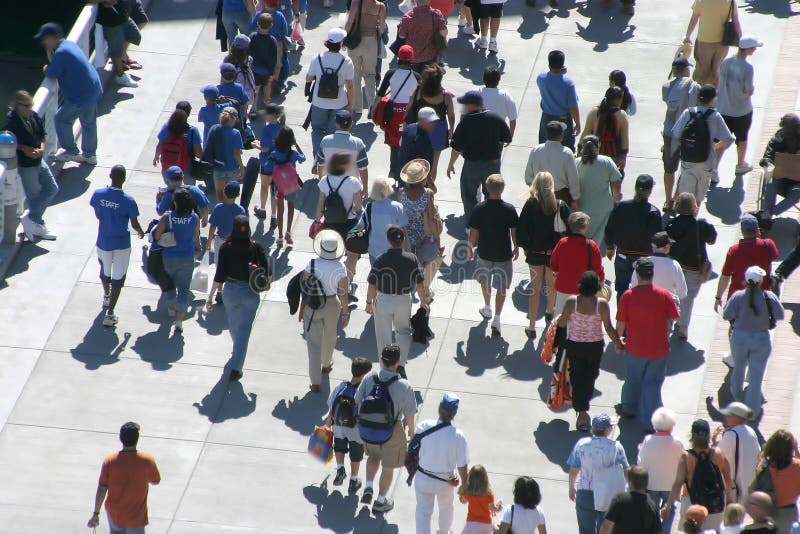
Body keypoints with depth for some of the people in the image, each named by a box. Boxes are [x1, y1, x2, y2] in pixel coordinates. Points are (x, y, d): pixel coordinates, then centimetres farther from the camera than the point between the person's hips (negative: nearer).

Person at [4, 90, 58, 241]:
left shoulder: (34, 116, -2)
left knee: (52, 188, 11)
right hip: (25, 164, -8)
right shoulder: (11, 121, -21)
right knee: (34, 195, 5)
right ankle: (37, 226, 21)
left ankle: (30, 218, 20)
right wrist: (24, 148, -23)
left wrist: (41, 149, -8)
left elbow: (42, 135, 9)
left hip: (38, 160, 8)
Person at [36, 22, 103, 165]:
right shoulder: (69, 44, 8)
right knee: (89, 123, 21)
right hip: (93, 90, 10)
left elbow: (51, 75, -20)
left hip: (81, 96, -10)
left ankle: (71, 152, 15)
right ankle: (89, 154, 33)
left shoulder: (61, 53, -24)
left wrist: (46, 69, 2)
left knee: (61, 120, 4)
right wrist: (50, 52, 3)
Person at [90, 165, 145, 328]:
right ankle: (109, 314, 4)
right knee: (118, 278, 8)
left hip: (103, 243, 3)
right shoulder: (128, 201, -22)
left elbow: (97, 215, 3)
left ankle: (107, 296, 55)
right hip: (122, 245, -3)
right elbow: (134, 224, -10)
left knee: (105, 271, 28)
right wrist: (141, 232, 13)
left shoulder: (98, 194, -13)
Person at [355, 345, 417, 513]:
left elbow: (358, 401, -3)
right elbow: (409, 414, -15)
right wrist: (411, 431, 5)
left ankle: (368, 488, 21)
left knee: (373, 456, 34)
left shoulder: (369, 379, -17)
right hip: (392, 433, -3)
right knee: (388, 467, 20)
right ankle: (380, 502, 35)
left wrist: (362, 419, 17)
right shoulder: (404, 387, -26)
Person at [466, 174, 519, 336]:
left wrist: (470, 248, 8)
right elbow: (514, 231, -6)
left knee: (485, 281, 27)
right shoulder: (509, 209, -16)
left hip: (484, 253, 1)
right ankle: (496, 318, 1)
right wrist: (516, 248, 11)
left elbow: (473, 232, -8)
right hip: (504, 254, -1)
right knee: (502, 287, 10)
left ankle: (487, 308, 43)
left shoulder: (479, 209, -15)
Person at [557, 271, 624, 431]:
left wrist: (559, 317, 15)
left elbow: (562, 323, -9)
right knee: (590, 375, 23)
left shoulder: (571, 302, -18)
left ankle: (581, 413, 12)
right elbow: (609, 328, -14)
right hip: (595, 346, 0)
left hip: (574, 345, 0)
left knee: (577, 377, 13)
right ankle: (584, 404, 38)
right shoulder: (602, 304, -19)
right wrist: (618, 344, 2)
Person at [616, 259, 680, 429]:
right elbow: (675, 316, -3)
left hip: (635, 348, 1)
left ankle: (629, 408, 43)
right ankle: (649, 421, 9)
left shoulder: (628, 295, -14)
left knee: (633, 379, 22)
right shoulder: (664, 295, -14)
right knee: (653, 383, 9)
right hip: (659, 349, -1)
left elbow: (620, 324, -9)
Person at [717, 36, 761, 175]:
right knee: (742, 138, 20)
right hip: (742, 111, -4)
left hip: (723, 109, 4)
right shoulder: (747, 68, -24)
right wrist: (753, 87, -3)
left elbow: (720, 83, 2)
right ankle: (741, 165, 37)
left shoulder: (725, 63, -8)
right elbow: (749, 91, -22)